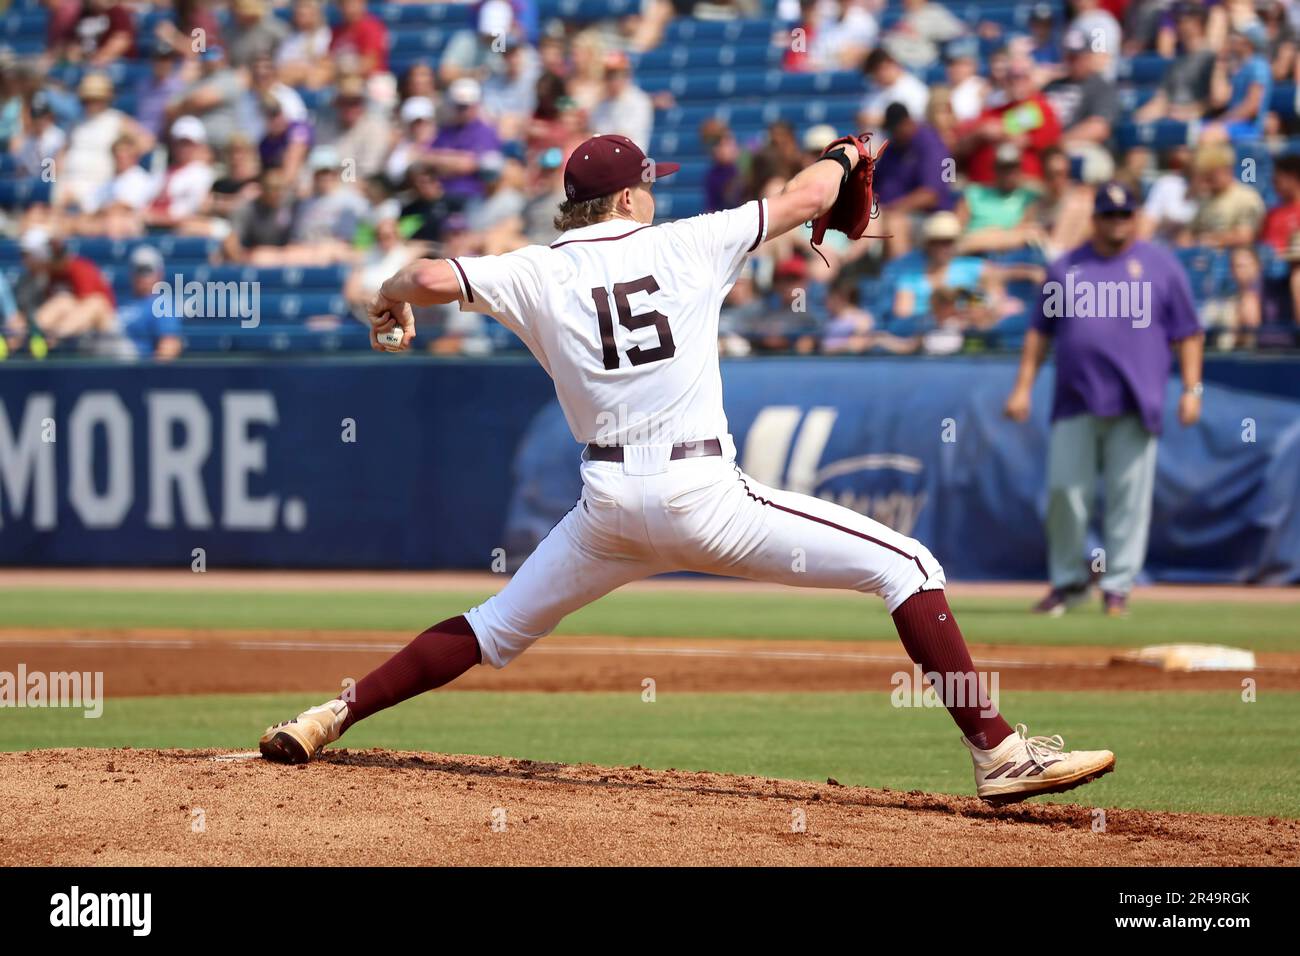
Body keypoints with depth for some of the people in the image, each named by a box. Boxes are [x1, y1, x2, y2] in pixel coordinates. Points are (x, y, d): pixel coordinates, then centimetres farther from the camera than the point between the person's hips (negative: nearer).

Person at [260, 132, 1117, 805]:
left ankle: (328, 721, 18)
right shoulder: (687, 245, 4)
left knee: (499, 628, 24)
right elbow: (808, 197, 12)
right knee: (906, 565, 0)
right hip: (702, 495, -4)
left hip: (608, 505, 4)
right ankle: (999, 753, -13)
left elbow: (430, 277, -6)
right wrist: (845, 155, 35)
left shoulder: (540, 274, 7)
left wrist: (391, 303, 18)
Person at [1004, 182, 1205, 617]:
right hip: (1076, 403, 2)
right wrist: (1023, 386, 9)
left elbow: (1187, 333, 7)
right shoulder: (1067, 267, 13)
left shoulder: (1160, 264, 7)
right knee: (1064, 490, -3)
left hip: (1134, 405, -2)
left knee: (1129, 495, -3)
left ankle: (1118, 585, 5)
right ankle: (1067, 579, 11)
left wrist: (1191, 389, -2)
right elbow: (1040, 331, 17)